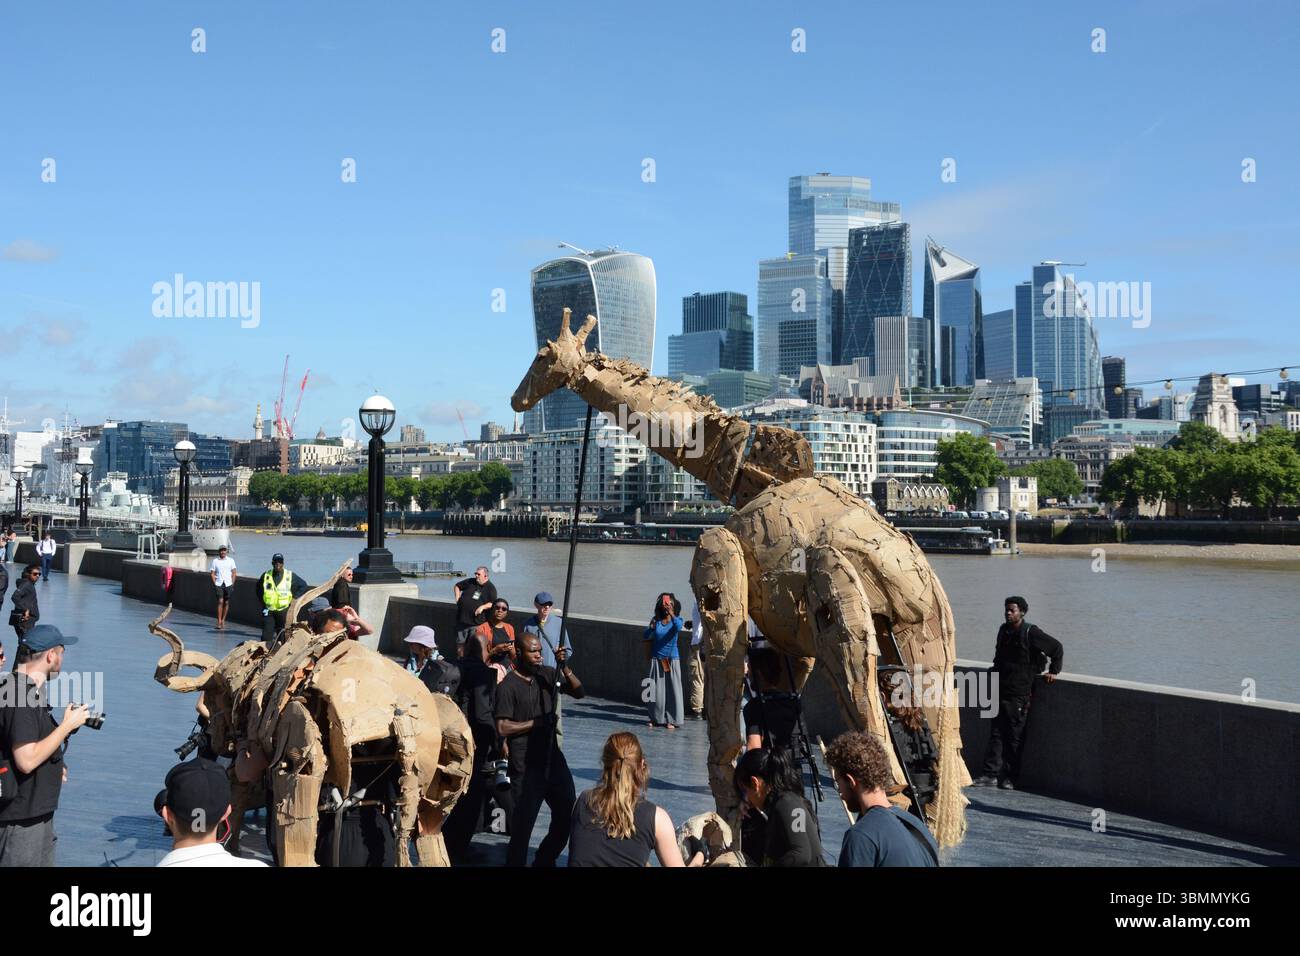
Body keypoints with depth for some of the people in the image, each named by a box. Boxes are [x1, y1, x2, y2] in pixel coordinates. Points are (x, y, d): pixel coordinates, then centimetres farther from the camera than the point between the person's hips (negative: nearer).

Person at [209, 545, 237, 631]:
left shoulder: (231, 560, 8)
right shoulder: (215, 561, 5)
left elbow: (234, 572, 9)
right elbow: (212, 572, 6)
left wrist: (232, 583, 1)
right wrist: (214, 583, -3)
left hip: (228, 584, 2)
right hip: (219, 584, -2)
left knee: (226, 602, 5)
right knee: (220, 601, -13)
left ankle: (223, 621, 18)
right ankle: (219, 622, -11)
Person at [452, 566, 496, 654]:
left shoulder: (490, 588, -1)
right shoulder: (470, 582, 8)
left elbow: (493, 603, -5)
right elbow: (457, 586, 23)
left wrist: (483, 607, -19)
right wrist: (458, 599, 11)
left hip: (477, 622, -3)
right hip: (462, 620, 4)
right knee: (460, 643, 9)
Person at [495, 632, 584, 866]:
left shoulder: (547, 675, 7)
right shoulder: (507, 686, -10)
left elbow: (580, 693, 3)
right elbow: (503, 728, -15)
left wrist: (565, 668, -11)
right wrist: (538, 722, -12)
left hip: (553, 758, 7)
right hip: (526, 767, -6)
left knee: (568, 815, 15)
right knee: (523, 822, -2)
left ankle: (544, 860, 35)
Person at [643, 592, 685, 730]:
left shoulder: (676, 620, -3)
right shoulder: (656, 620, 4)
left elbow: (679, 627, -26)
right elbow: (647, 637, 5)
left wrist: (672, 614, -35)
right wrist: (651, 627, -13)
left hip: (672, 659, -2)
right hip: (657, 659, 2)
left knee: (672, 689, -4)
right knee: (656, 689, 5)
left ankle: (672, 720, 0)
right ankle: (656, 718, 16)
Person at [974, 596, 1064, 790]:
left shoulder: (1031, 633, -9)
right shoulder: (1003, 630, 12)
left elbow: (1057, 648, -3)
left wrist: (1053, 671, -2)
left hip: (1019, 694, -6)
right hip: (1000, 692, 6)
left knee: (1015, 736, 1)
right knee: (996, 734, 3)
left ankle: (1010, 777, 6)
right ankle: (991, 773, 3)